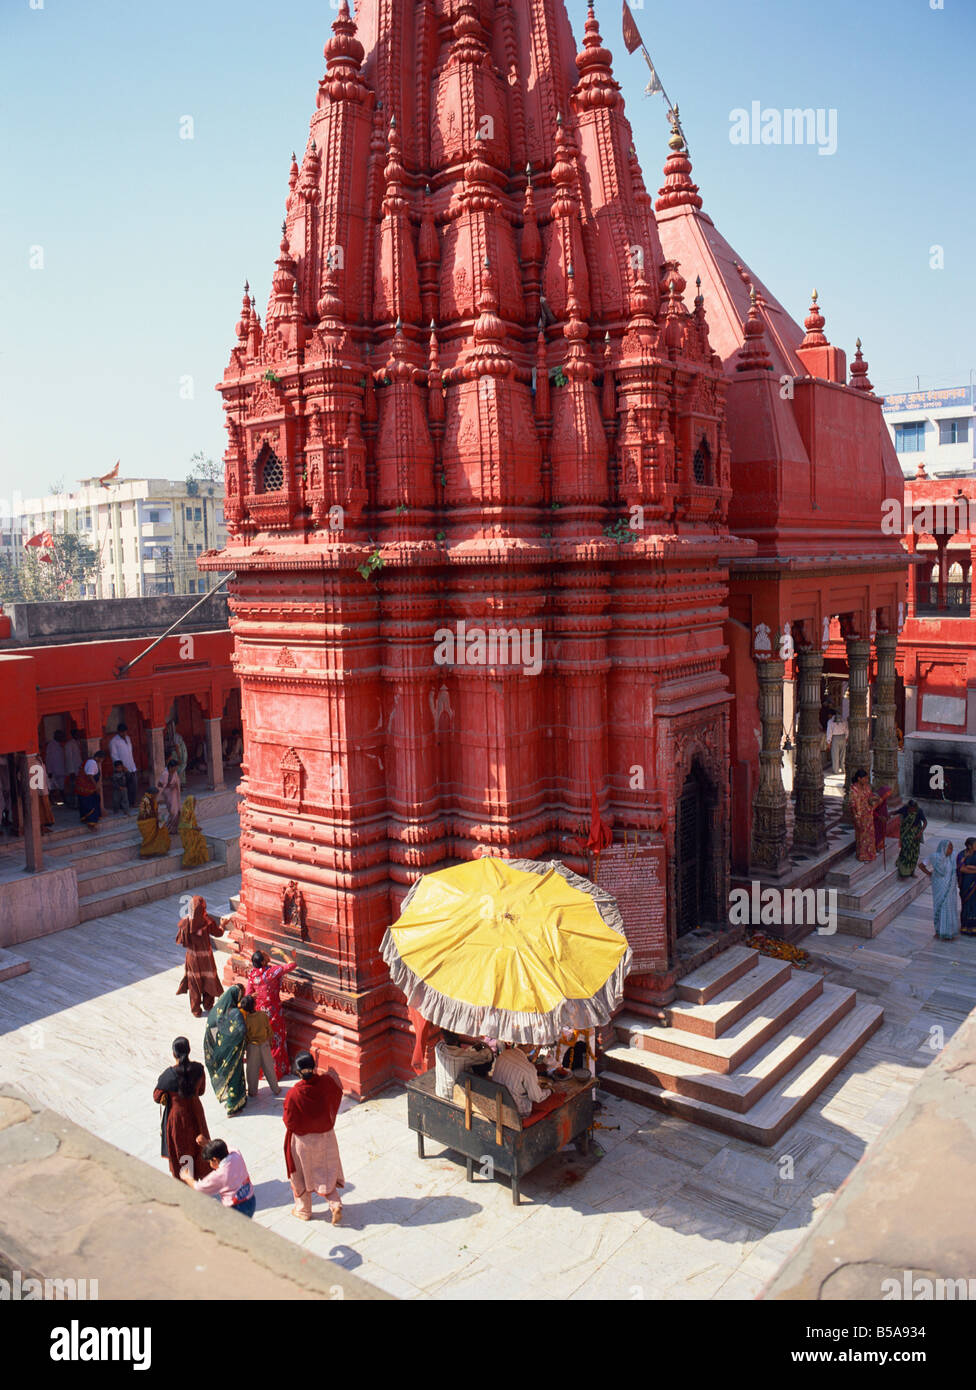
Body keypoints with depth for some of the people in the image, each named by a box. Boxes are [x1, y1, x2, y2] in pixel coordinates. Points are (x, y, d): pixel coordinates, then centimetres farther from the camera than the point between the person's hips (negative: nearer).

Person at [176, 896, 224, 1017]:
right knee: (208, 979, 20)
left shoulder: (185, 922, -17)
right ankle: (208, 1005, 36)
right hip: (206, 955, -1)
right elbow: (219, 933, -4)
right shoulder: (207, 921, -20)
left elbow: (179, 940, -7)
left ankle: (196, 1010, 25)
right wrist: (221, 925, 16)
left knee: (194, 982, 16)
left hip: (192, 956, 1)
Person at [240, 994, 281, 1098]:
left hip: (252, 1047, -2)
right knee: (269, 1068, 17)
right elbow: (269, 1030, -5)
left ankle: (252, 1091, 33)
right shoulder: (263, 1015, -18)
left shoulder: (245, 1020, -26)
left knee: (252, 1070, 17)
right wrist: (270, 1042, 12)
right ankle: (275, 1089, 30)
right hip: (265, 1045, 2)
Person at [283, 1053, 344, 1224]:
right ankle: (336, 1205, 9)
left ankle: (303, 1210, 36)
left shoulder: (293, 1094, -30)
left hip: (303, 1140, -3)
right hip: (326, 1135, 3)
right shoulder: (326, 1081, -21)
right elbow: (338, 1093, 2)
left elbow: (289, 1122, -19)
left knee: (301, 1174, 21)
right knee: (326, 1171, 22)